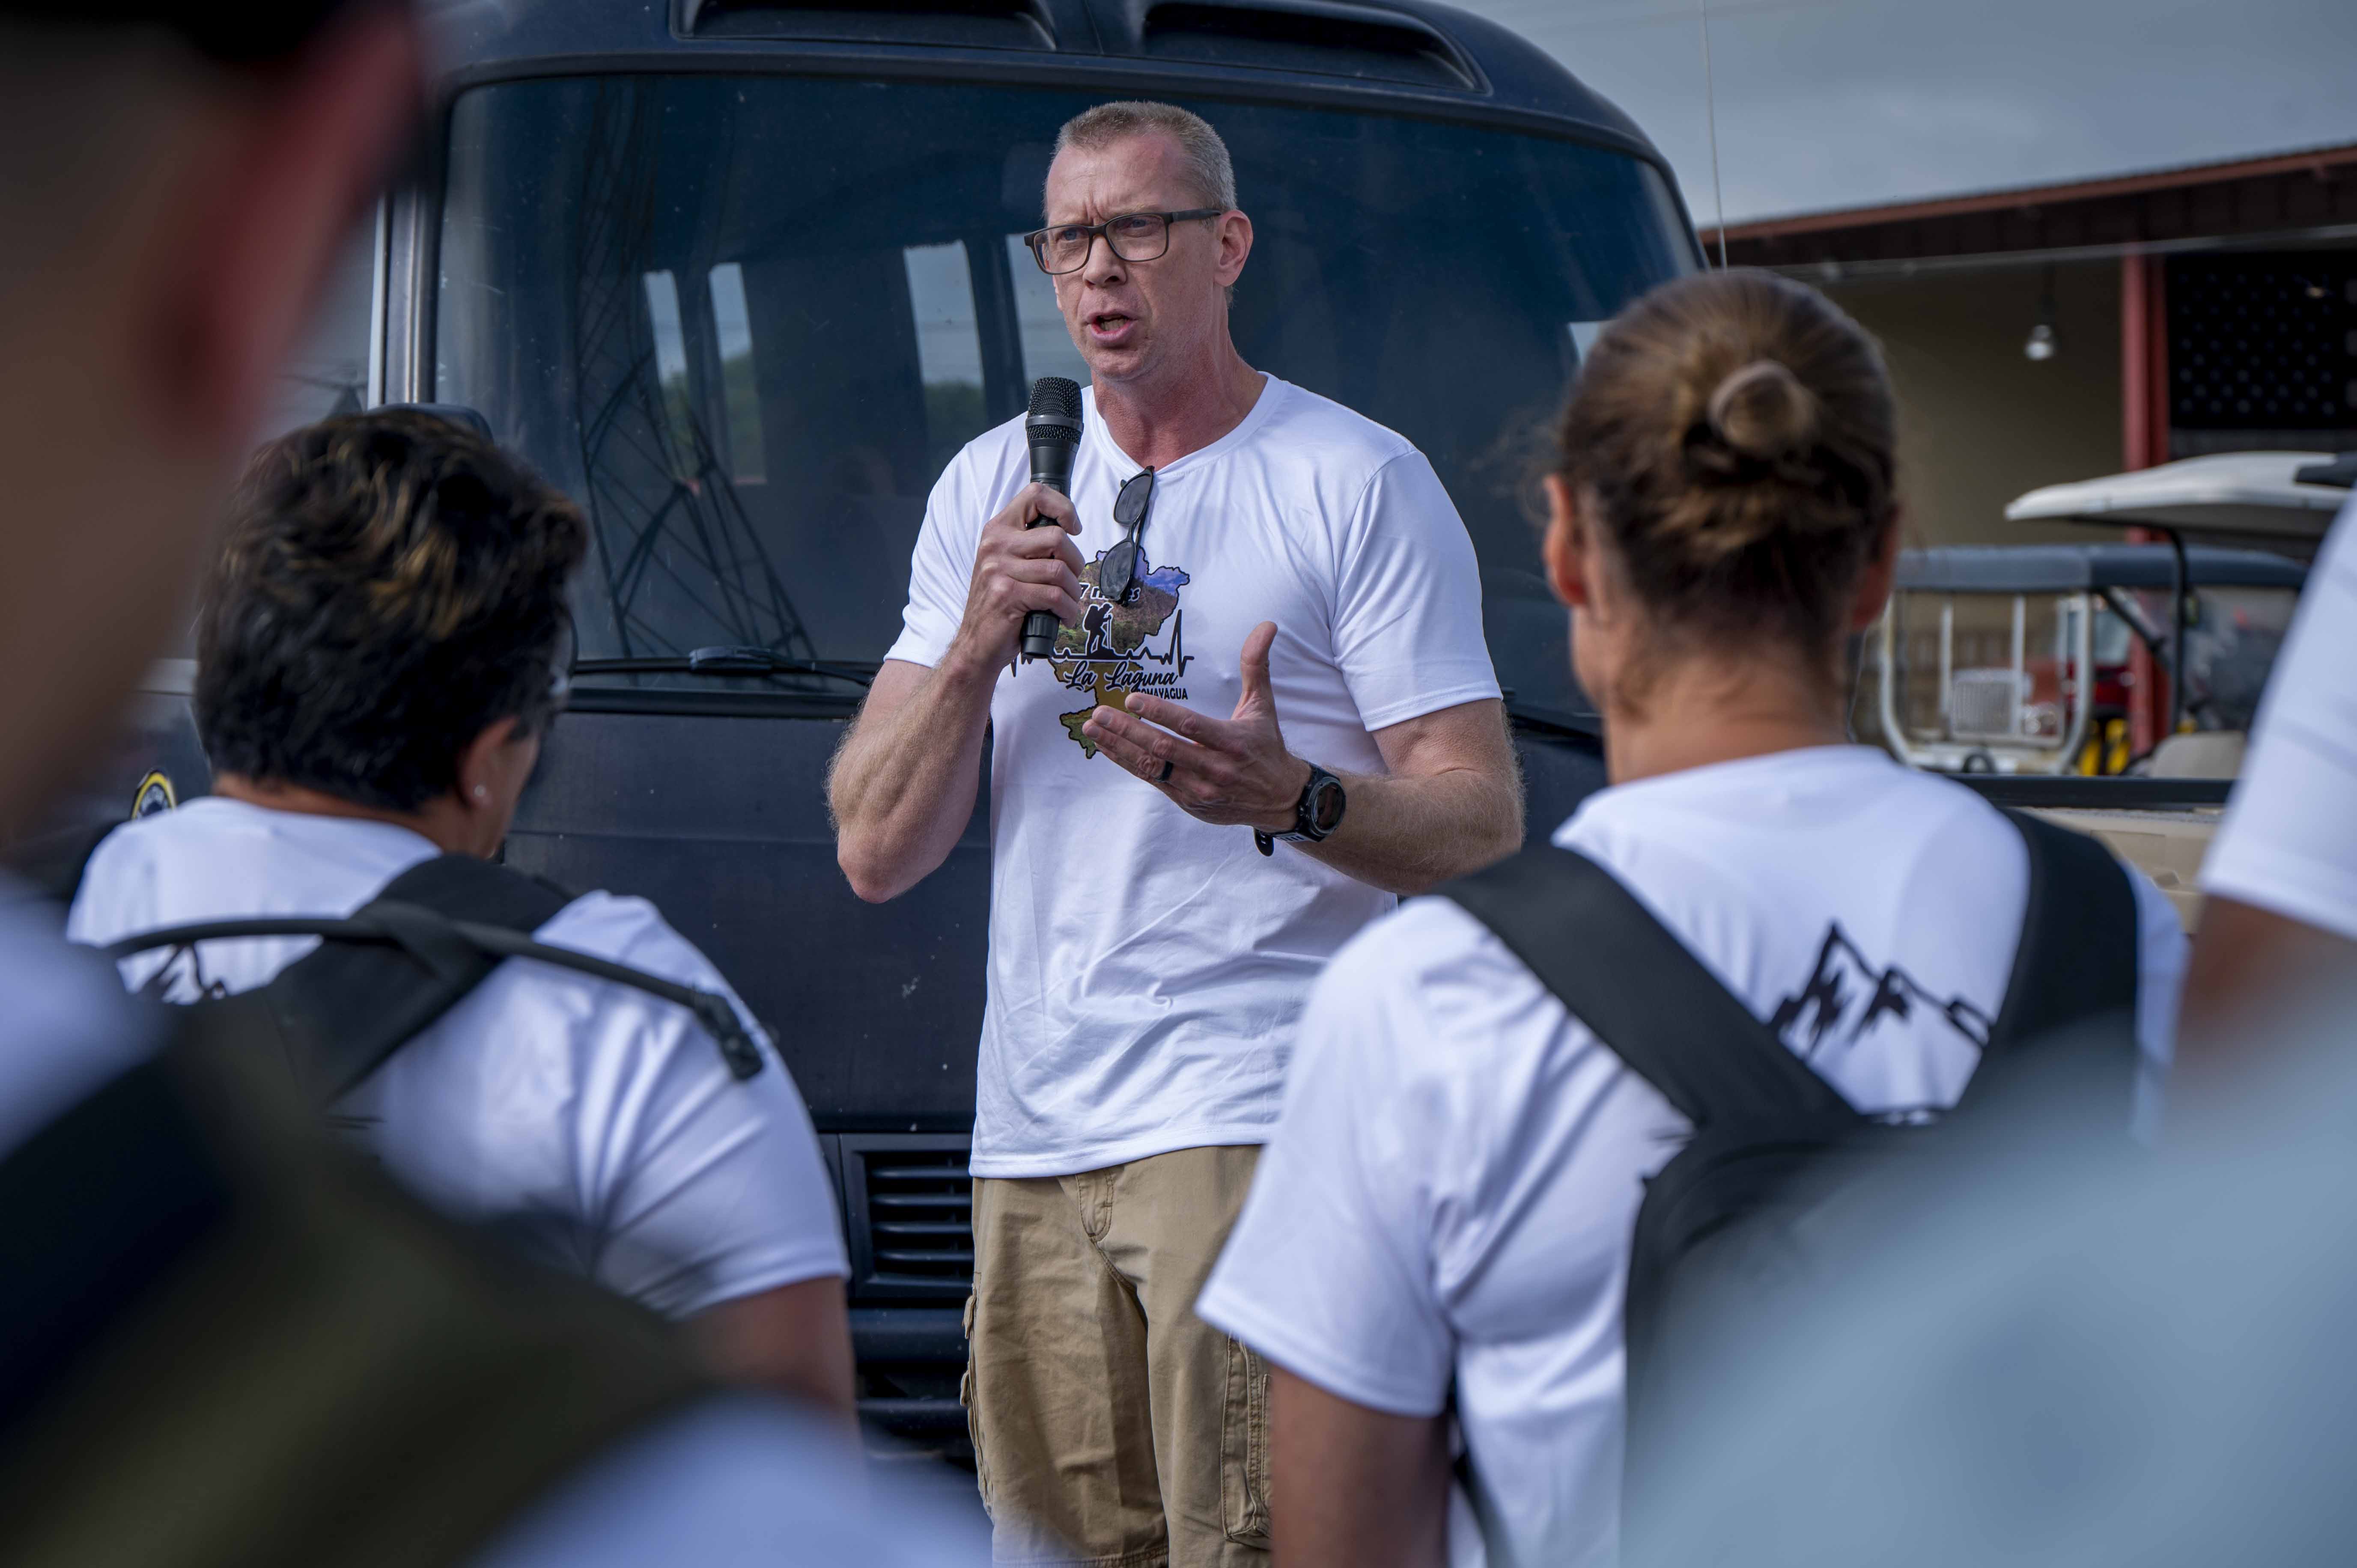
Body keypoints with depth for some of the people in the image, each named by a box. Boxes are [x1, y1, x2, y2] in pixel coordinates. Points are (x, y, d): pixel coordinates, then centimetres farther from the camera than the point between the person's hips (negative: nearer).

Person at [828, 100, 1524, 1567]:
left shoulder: (1361, 483, 1)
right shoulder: (990, 487, 17)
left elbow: (1482, 825, -5)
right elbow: (876, 853, 10)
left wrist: (1289, 799, -25)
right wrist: (976, 647, -7)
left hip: (1260, 1122, -5)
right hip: (1030, 1131, 5)